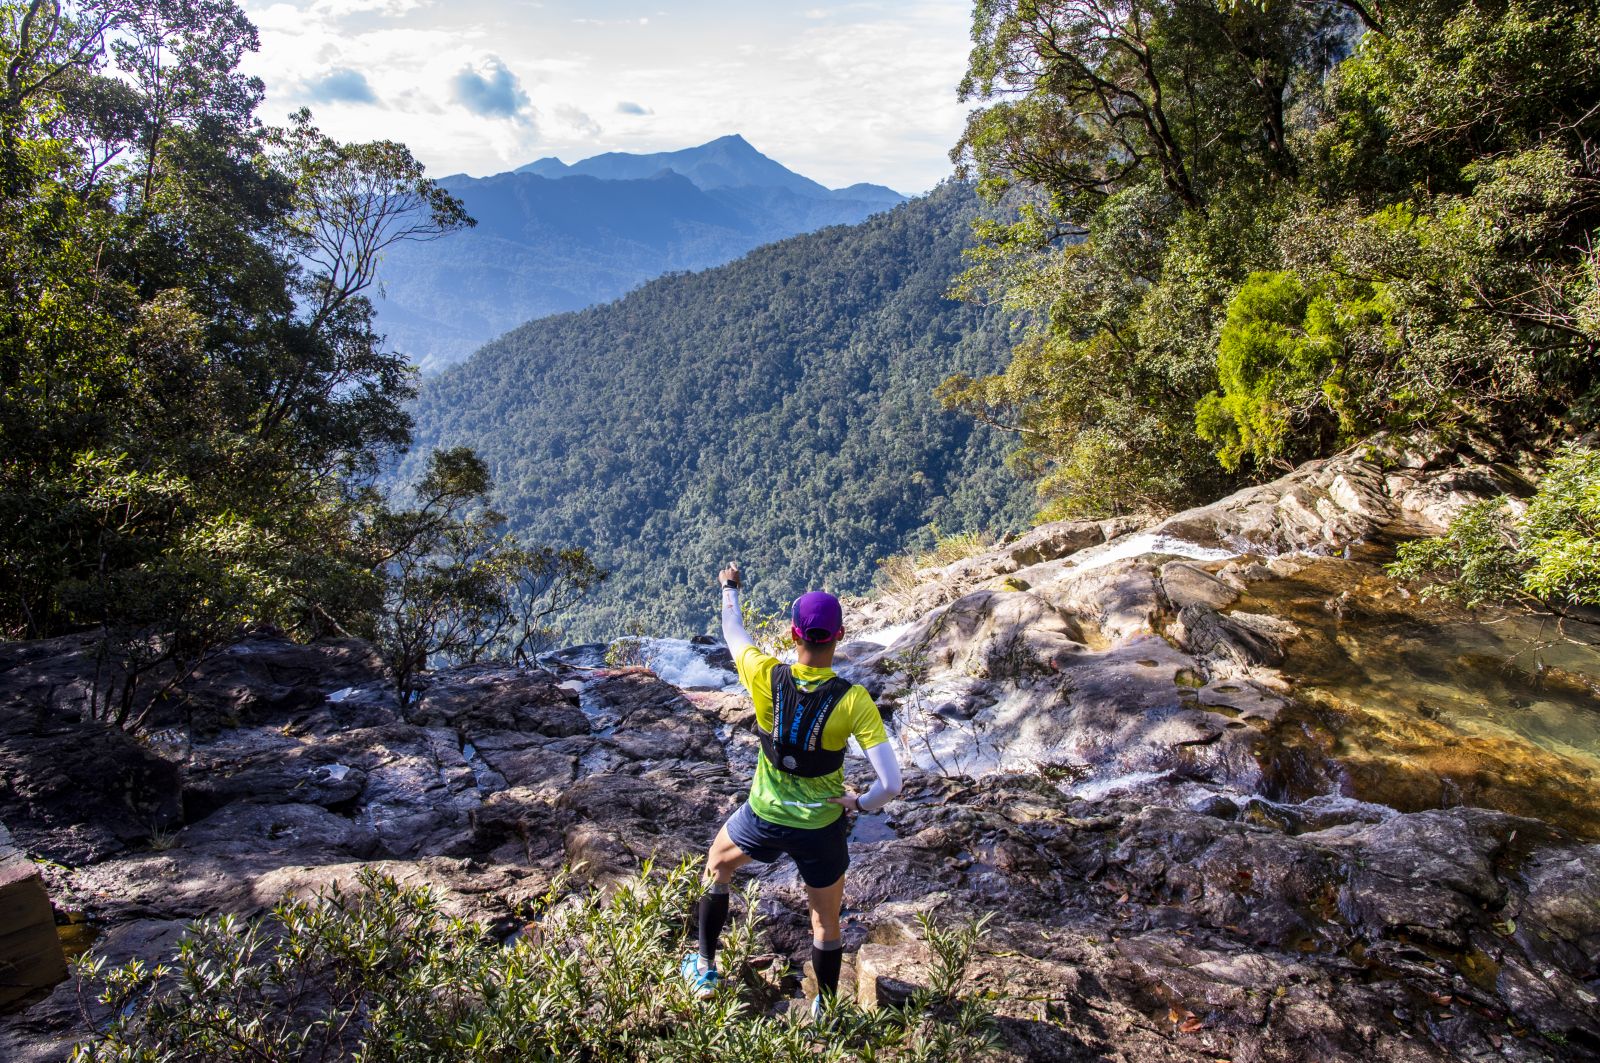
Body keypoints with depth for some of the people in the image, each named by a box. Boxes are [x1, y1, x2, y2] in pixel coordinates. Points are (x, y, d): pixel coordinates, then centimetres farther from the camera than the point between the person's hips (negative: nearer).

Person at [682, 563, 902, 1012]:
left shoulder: (766, 676, -21)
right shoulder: (853, 701, -24)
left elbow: (732, 632, 3)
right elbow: (891, 784, -27)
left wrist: (730, 589, 22)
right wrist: (862, 803, -5)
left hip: (763, 817, 1)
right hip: (822, 829, -1)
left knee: (716, 866, 33)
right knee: (825, 925, 22)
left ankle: (705, 969, 42)